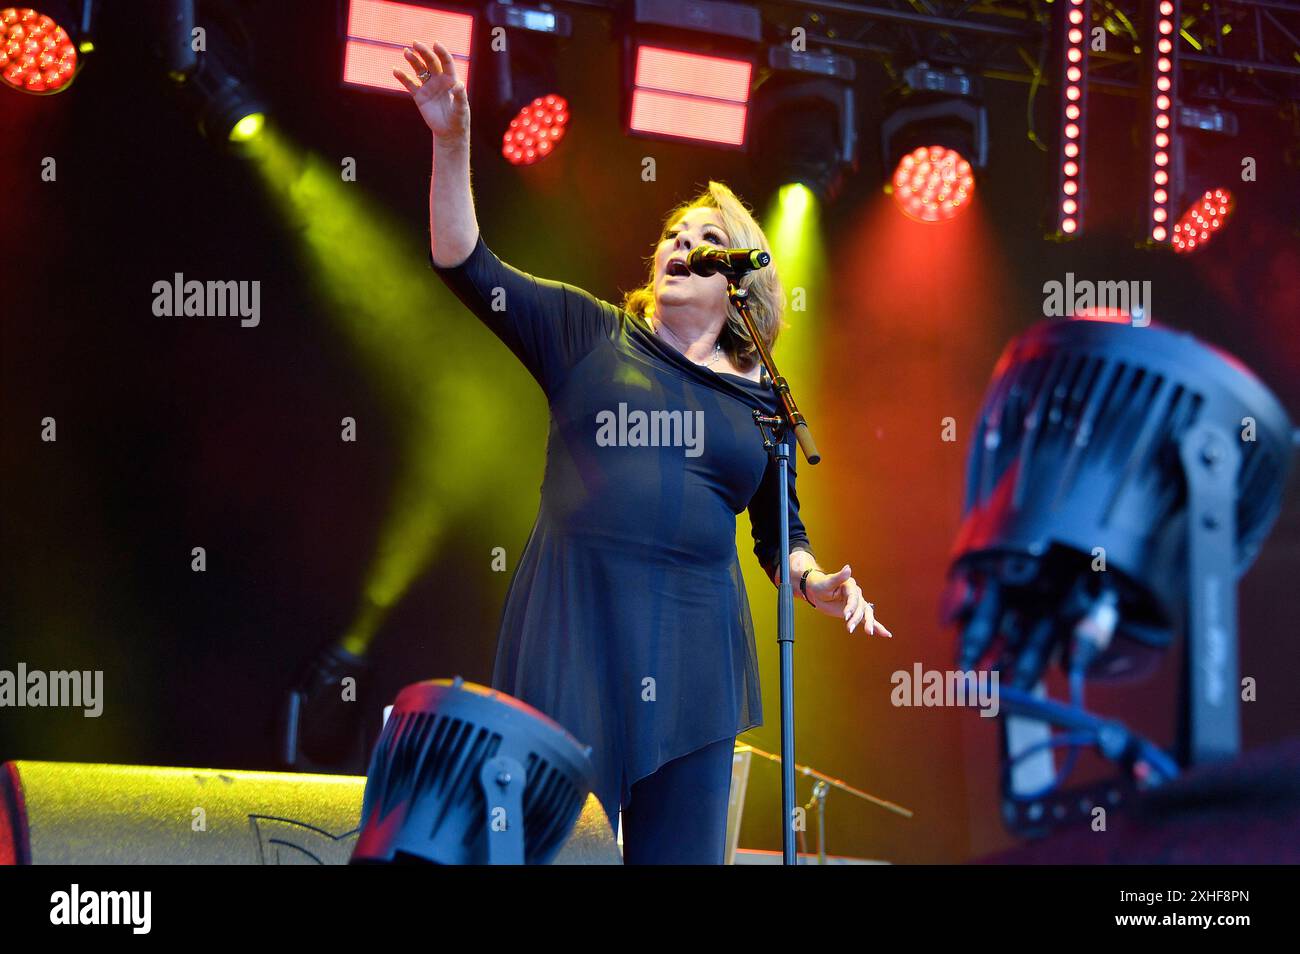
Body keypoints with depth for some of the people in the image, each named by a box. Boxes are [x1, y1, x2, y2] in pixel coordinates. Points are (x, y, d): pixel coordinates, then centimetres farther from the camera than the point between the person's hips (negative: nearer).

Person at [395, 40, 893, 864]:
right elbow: (466, 266, 4)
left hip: (694, 641, 3)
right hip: (573, 622, -2)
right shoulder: (591, 335, 9)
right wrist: (453, 147, -6)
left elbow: (780, 530, 20)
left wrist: (815, 582, -1)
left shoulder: (762, 398, 14)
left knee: (681, 847, 3)